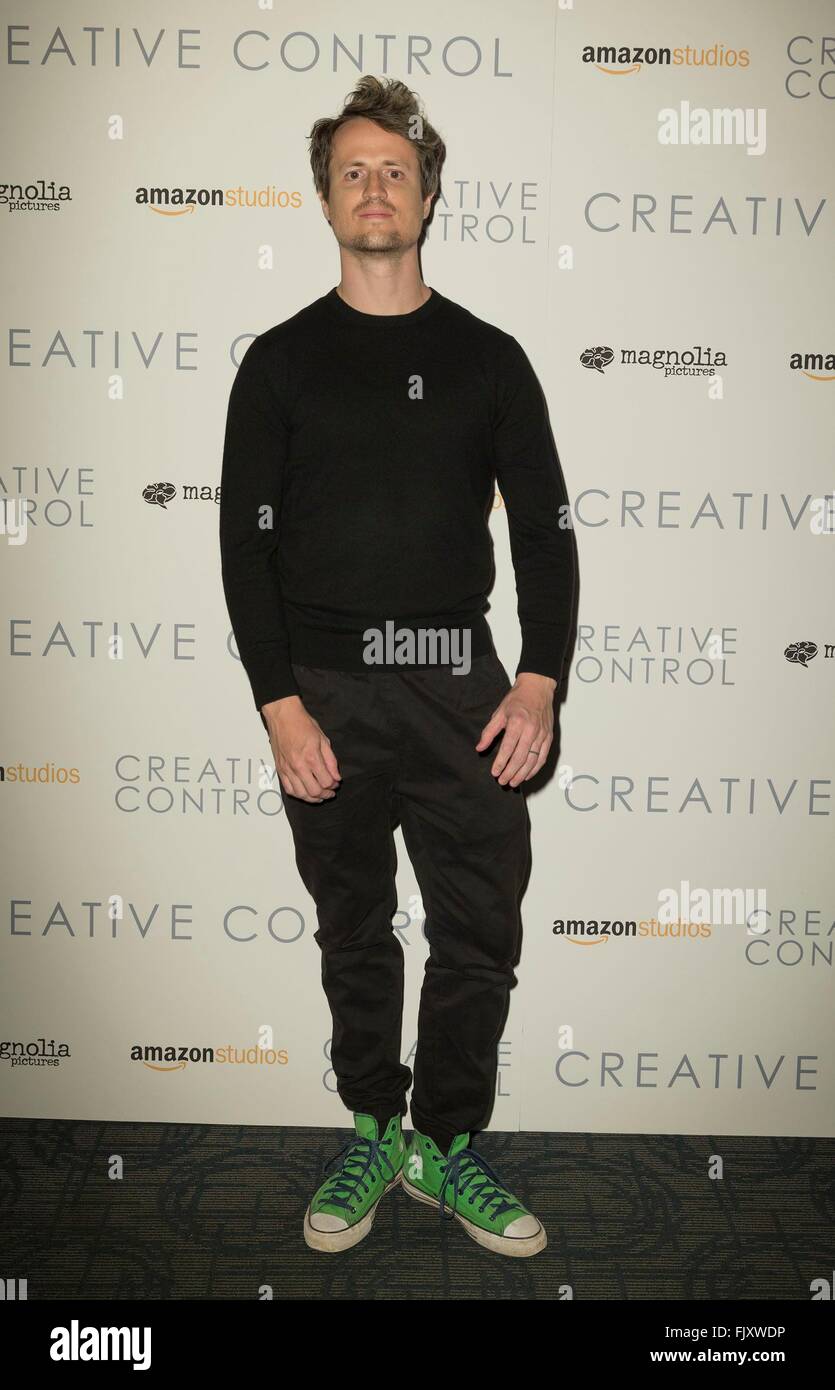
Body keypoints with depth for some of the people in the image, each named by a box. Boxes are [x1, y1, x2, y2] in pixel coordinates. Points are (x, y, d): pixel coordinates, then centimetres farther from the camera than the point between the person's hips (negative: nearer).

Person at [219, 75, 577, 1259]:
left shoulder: (488, 358, 7)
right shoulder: (281, 362, 5)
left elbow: (545, 526, 5)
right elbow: (248, 542, 1)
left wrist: (540, 682, -7)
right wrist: (279, 705, -9)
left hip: (461, 686, 1)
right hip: (325, 689, 0)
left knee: (481, 935, 3)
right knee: (354, 934, 11)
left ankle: (447, 1147, 23)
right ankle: (373, 1132, 29)